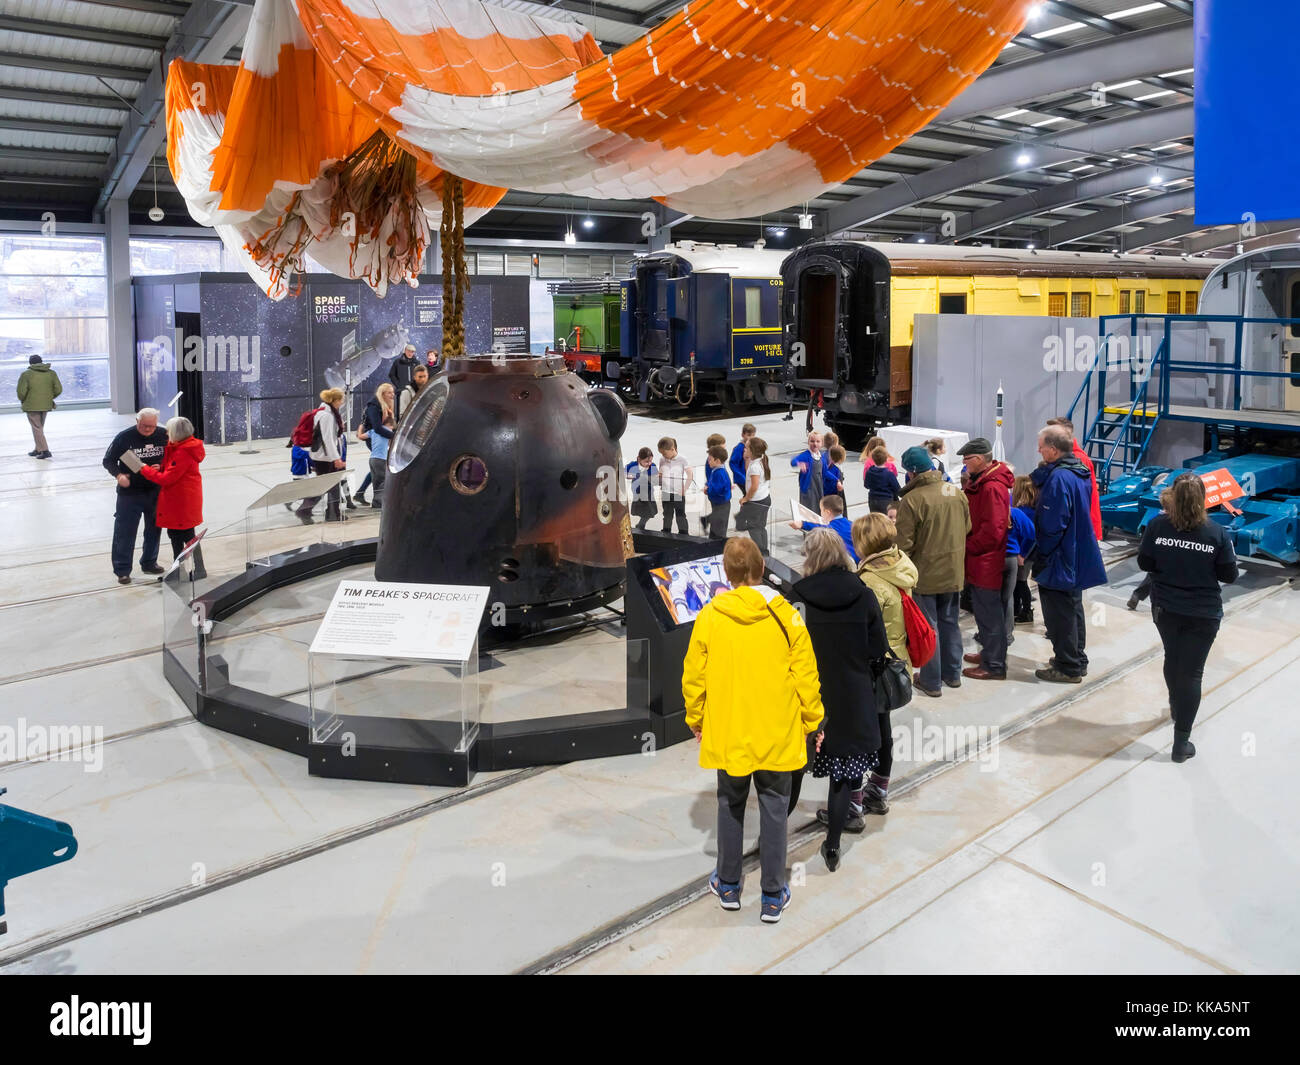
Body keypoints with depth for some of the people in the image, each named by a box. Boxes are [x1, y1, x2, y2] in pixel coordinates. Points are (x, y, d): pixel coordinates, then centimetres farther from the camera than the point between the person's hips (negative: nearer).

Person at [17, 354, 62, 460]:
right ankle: (38, 449, 25)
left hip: (32, 406, -5)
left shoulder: (26, 374, -8)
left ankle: (45, 451, -9)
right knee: (39, 427, 19)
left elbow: (21, 391, -12)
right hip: (46, 405, 5)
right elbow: (58, 389, -1)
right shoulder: (51, 373, 3)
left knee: (37, 428, 0)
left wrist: (23, 401, 7)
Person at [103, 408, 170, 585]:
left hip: (156, 491, 3)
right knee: (125, 531, 0)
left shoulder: (164, 435, -3)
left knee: (154, 529, 15)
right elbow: (108, 460, -3)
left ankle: (149, 563, 33)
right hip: (129, 492, -3)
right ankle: (122, 570, 10)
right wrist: (118, 475, -21)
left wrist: (161, 467, -13)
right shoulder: (124, 437, -10)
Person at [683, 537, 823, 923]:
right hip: (777, 735, -1)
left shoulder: (709, 616, -8)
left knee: (730, 806, 18)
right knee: (774, 810, 11)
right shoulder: (785, 615, -9)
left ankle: (728, 886, 32)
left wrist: (696, 721, 13)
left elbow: (693, 677, -2)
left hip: (726, 734, 1)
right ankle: (773, 897, 19)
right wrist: (810, 721, 7)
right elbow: (806, 674, -6)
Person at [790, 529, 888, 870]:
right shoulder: (863, 596, -8)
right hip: (852, 696, 1)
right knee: (844, 770, 12)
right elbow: (878, 649, -3)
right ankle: (832, 845, 17)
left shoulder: (797, 597, -14)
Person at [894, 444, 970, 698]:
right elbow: (967, 529, 10)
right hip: (954, 572, 6)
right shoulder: (958, 493, -1)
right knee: (950, 622, 19)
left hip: (925, 574, -6)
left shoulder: (912, 500, -21)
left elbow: (904, 544, -19)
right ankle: (952, 673, 31)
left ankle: (931, 682, 14)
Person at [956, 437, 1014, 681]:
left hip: (987, 562, -10)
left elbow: (992, 531, -25)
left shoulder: (993, 488, -21)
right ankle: (989, 653, 34)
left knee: (989, 613, -1)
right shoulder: (979, 482, 12)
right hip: (979, 560, 10)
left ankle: (994, 665, 8)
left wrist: (967, 546, -15)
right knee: (983, 609, 20)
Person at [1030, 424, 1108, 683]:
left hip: (1059, 561, -10)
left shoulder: (1058, 478, -23)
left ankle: (1067, 667, 10)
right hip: (1078, 559, 10)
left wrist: (1041, 556, -15)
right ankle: (1077, 659, 33)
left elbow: (1051, 525, -24)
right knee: (1073, 608, 21)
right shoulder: (1080, 471, 7)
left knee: (1060, 614, 1)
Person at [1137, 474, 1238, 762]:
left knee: (1173, 660, 25)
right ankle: (1181, 742, 3)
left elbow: (1144, 563, -3)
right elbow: (1229, 575, -7)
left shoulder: (1157, 525, -12)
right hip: (1203, 614, -2)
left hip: (1165, 609, 3)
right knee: (1191, 672, 3)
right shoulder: (1216, 533, -15)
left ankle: (1177, 709, 49)